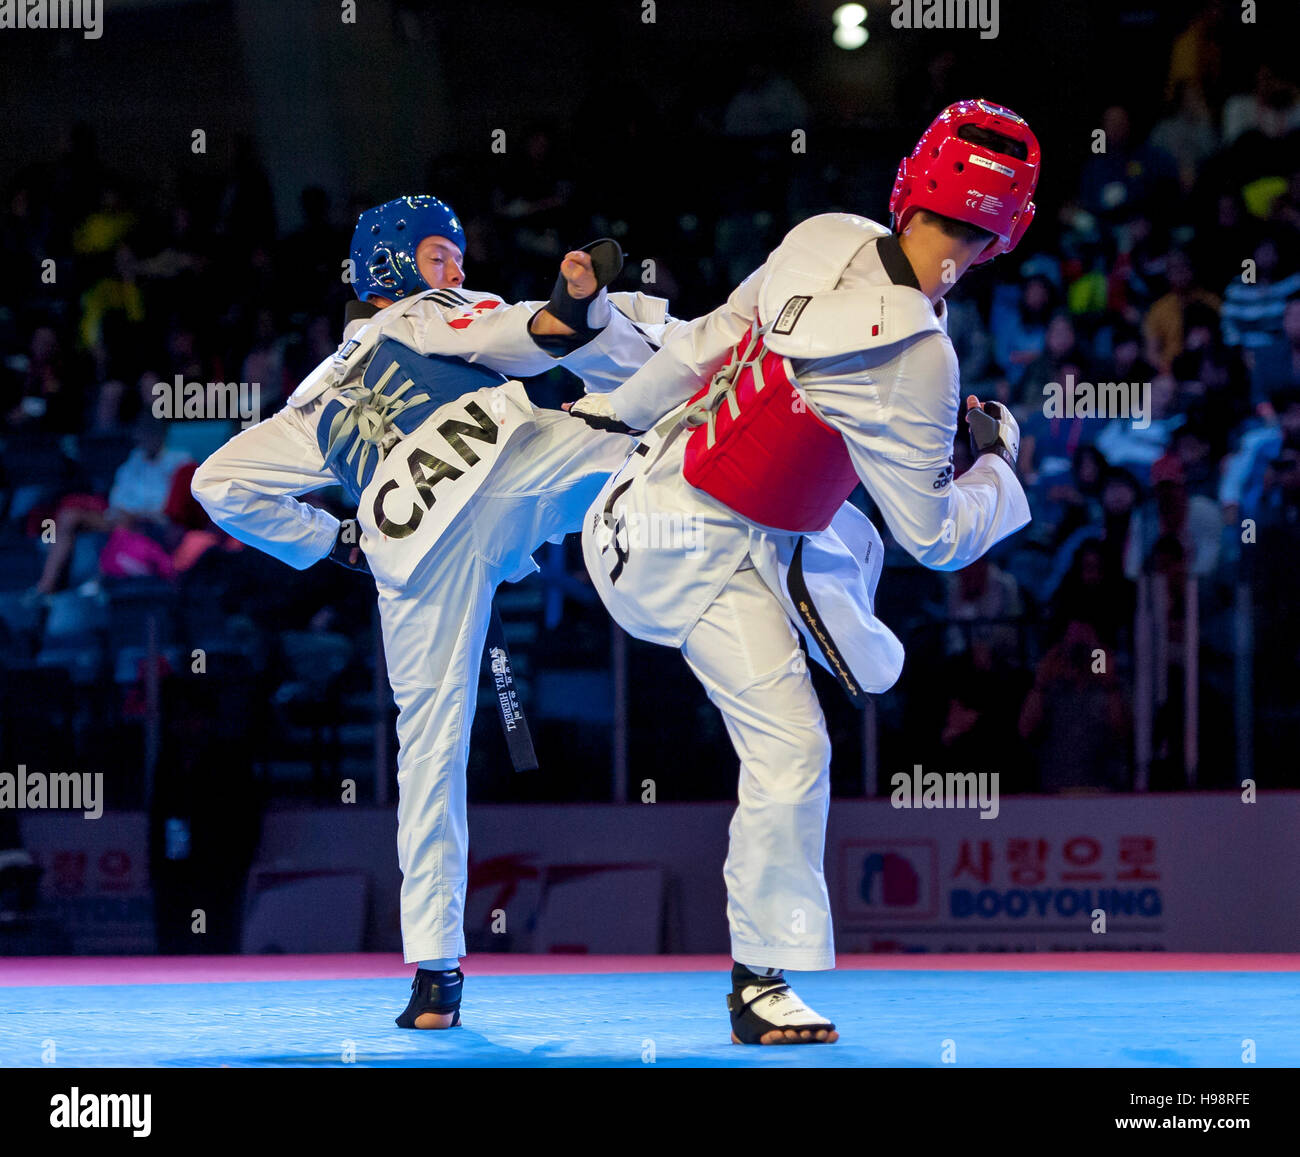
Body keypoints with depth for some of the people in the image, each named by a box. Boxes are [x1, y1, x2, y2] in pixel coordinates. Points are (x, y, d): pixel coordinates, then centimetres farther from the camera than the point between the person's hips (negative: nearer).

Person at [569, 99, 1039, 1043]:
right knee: (789, 752, -8)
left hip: (655, 480, 8)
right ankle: (762, 982, -3)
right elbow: (937, 536, -15)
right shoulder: (915, 356, -25)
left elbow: (714, 335, 8)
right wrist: (1000, 463, 4)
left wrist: (622, 405, 23)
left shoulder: (827, 238, -8)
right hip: (708, 556, -8)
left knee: (852, 545, 31)